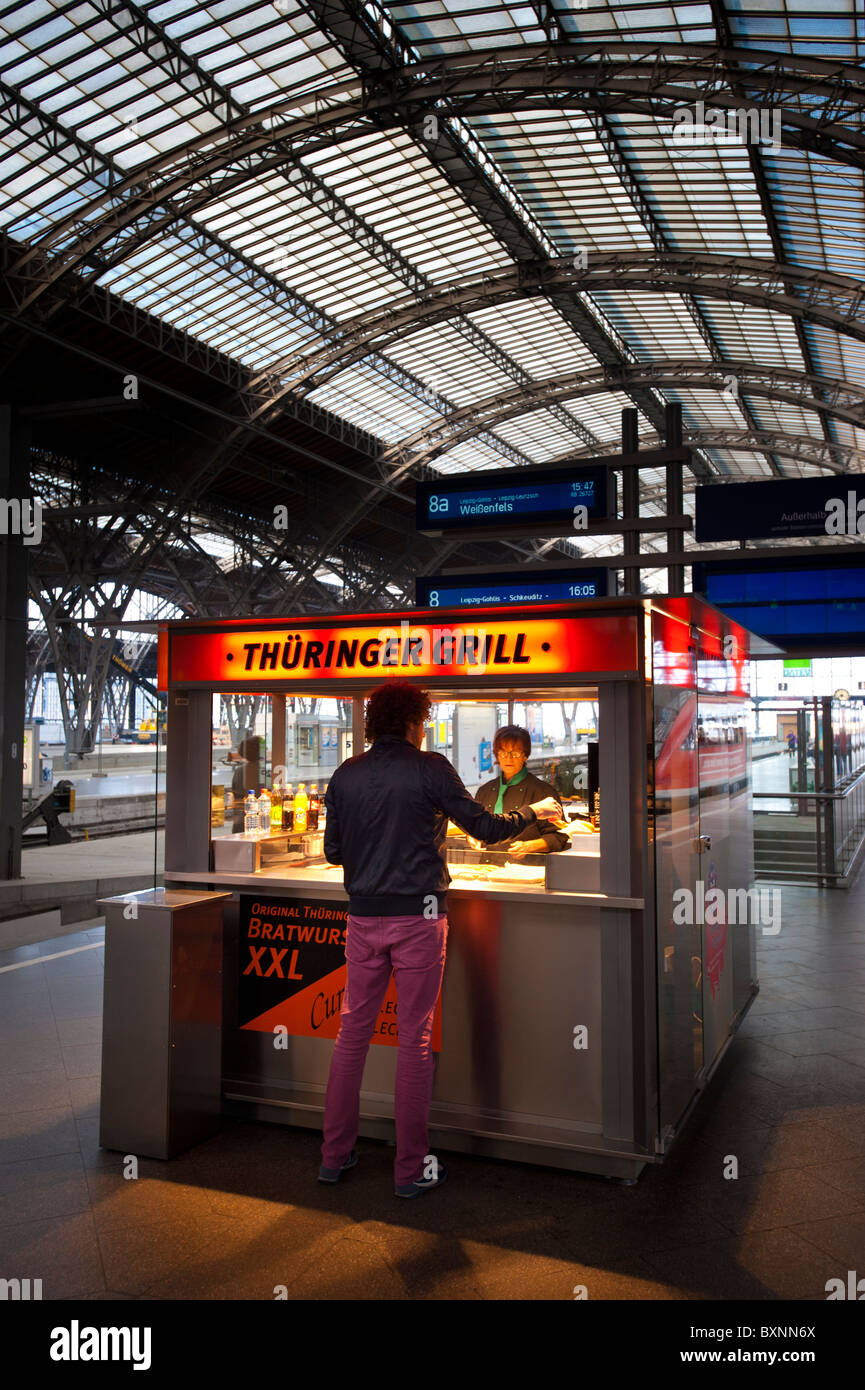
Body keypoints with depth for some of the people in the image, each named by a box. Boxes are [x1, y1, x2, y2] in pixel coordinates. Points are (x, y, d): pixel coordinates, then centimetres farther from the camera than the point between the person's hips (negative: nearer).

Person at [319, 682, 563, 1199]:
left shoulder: (346, 775, 4)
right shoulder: (430, 769, -8)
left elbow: (333, 850, 10)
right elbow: (485, 827, -3)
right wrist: (536, 812, 13)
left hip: (364, 918, 4)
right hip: (418, 915, -4)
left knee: (354, 1030, 14)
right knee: (415, 1038, 4)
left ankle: (335, 1155, 23)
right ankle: (412, 1168, 13)